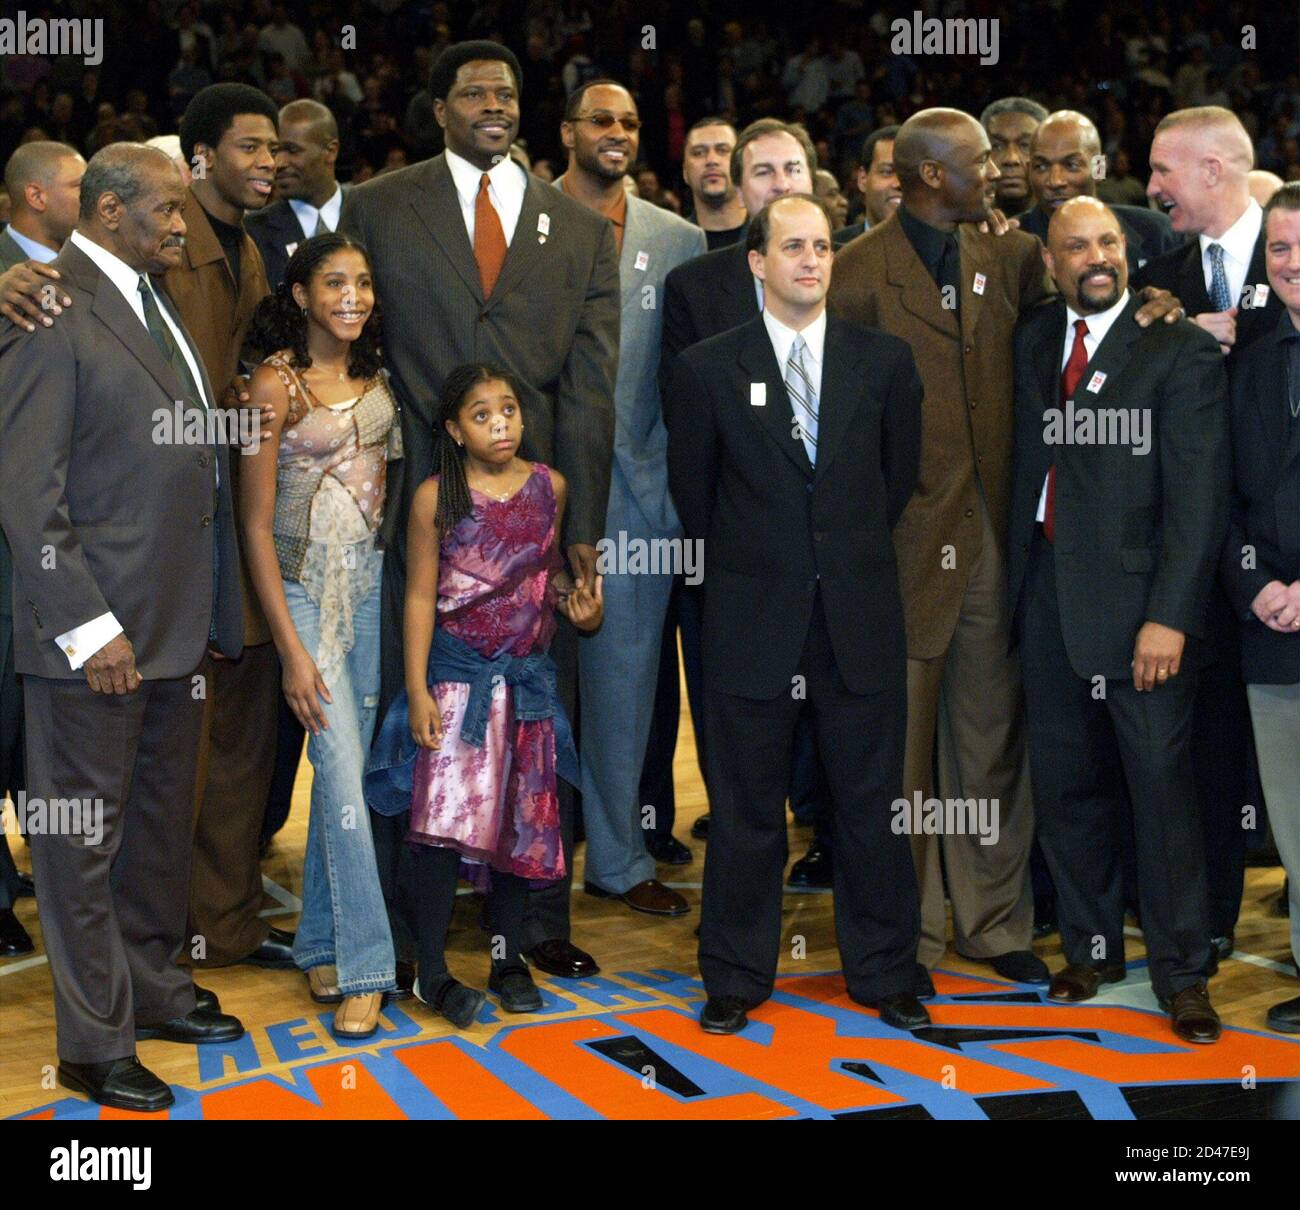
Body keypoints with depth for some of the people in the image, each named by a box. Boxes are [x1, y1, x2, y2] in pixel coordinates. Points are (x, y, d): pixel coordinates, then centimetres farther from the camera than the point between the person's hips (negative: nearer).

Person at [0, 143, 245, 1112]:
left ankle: (155, 986, 34)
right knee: (84, 837, 4)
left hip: (179, 628, 8)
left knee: (162, 819, 19)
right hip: (97, 631, -8)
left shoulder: (157, 305, 14)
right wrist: (85, 625, -19)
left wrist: (214, 609, 13)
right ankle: (95, 1042, 13)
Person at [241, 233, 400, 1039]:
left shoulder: (375, 375, 7)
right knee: (342, 768, -10)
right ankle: (364, 965, -6)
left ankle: (322, 945, 21)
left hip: (372, 579, 5)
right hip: (305, 587, -5)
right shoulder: (276, 385, -10)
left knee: (345, 765, 9)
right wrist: (292, 648, -13)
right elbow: (257, 527, -10)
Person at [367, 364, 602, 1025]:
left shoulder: (549, 486, 3)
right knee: (444, 817, -9)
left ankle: (508, 955, 23)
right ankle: (432, 971, 1)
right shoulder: (436, 498, -7)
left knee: (519, 817, 9)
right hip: (456, 674, -4)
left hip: (528, 675, 4)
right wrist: (417, 690, -9)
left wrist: (575, 602, -3)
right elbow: (421, 596, -5)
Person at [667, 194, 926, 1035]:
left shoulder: (885, 361, 4)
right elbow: (694, 494, 8)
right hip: (753, 620, -1)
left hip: (861, 618, 1)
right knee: (747, 811, 7)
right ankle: (736, 980, 19)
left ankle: (885, 974, 20)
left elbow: (901, 476, 13)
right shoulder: (708, 368, 0)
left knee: (873, 805, 7)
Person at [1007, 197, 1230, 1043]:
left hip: (1138, 596, -5)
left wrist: (1169, 615, -16)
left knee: (1162, 785, -1)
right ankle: (1091, 948, 26)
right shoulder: (1036, 342, 13)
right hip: (1050, 593, 5)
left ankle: (1182, 972, 11)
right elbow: (1027, 468, 14)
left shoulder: (1181, 351, -5)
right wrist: (1020, 580, 1)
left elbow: (1198, 495, -10)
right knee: (1067, 788, 11)